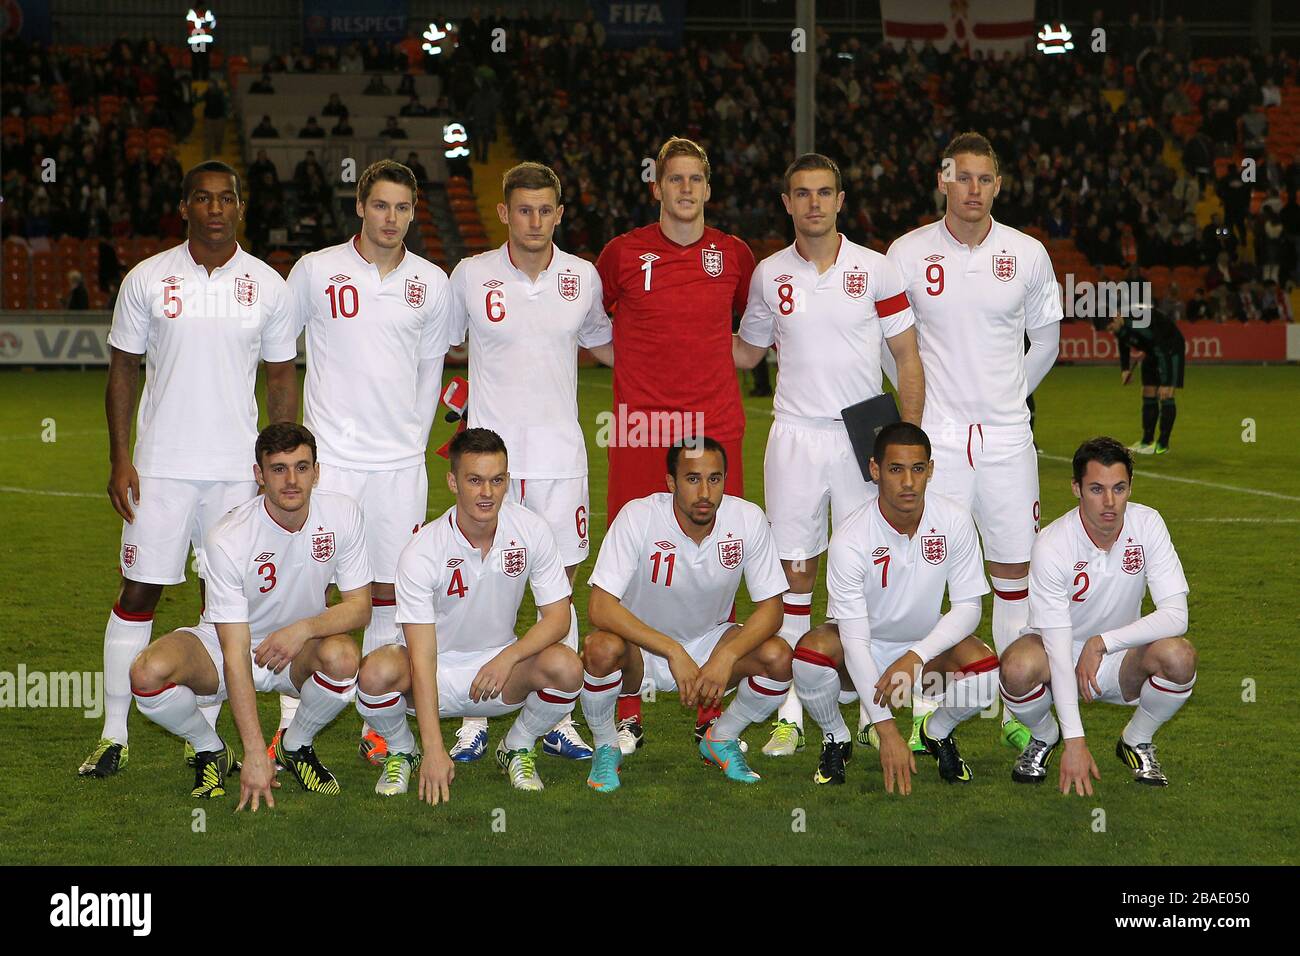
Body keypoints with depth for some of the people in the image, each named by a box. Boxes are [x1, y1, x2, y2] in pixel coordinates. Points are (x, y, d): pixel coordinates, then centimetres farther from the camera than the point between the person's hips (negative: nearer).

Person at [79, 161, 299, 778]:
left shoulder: (267, 285, 3)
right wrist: (120, 460, -3)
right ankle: (114, 736, 9)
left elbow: (282, 380, 9)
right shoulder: (147, 280, 1)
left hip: (237, 468, 1)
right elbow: (122, 372, 5)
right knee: (138, 592, 1)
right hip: (161, 466, -1)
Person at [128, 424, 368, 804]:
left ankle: (296, 745, -1)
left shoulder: (342, 514, -15)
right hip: (222, 645, -2)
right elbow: (235, 653, -28)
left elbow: (360, 606, -8)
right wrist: (255, 753, -34)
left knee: (342, 656, -34)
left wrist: (305, 628, -31)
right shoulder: (226, 539, -26)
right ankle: (210, 751, 1)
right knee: (148, 673, -32)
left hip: (300, 649, 2)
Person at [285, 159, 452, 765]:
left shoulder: (431, 283, 7)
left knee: (388, 589, 5)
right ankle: (292, 725, 5)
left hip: (400, 463, 2)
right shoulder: (315, 271, 0)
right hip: (329, 457, -2)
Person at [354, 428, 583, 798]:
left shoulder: (531, 530, -13)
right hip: (437, 669, -2)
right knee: (377, 673, -34)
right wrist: (434, 750, -34)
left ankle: (517, 748, 3)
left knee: (566, 668, -28)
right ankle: (401, 752, 1)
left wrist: (508, 657, -28)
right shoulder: (420, 552, -22)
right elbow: (422, 657, -26)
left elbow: (557, 616, -8)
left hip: (499, 662, 2)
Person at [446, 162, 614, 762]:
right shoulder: (471, 275, 0)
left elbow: (603, 346, 21)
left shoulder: (582, 277, 5)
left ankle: (557, 720, 13)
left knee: (559, 582, 5)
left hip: (560, 453, 2)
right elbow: (441, 345, 14)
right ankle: (474, 719, 10)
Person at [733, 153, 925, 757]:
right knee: (794, 570, 2)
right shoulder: (769, 275, 6)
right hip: (794, 435, 1)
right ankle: (791, 711, 7)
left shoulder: (877, 270, 0)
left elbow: (907, 358, 3)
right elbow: (747, 351, 21)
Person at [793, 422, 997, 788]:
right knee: (812, 650, -34)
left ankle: (938, 732, 5)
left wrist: (915, 657, -28)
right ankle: (836, 740, -2)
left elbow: (968, 607, -11)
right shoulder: (851, 538, -25)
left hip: (926, 645, 2)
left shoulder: (955, 521, -16)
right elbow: (854, 639, -26)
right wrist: (885, 730, -32)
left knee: (983, 668, -30)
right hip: (862, 652, -2)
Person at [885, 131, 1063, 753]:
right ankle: (923, 712, 5)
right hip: (935, 437, -1)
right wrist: (919, 399, 10)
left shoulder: (1028, 254, 2)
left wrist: (1011, 394, 13)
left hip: (1007, 438, 1)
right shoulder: (908, 253, -1)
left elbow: (1047, 339, 16)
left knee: (1013, 569, 4)